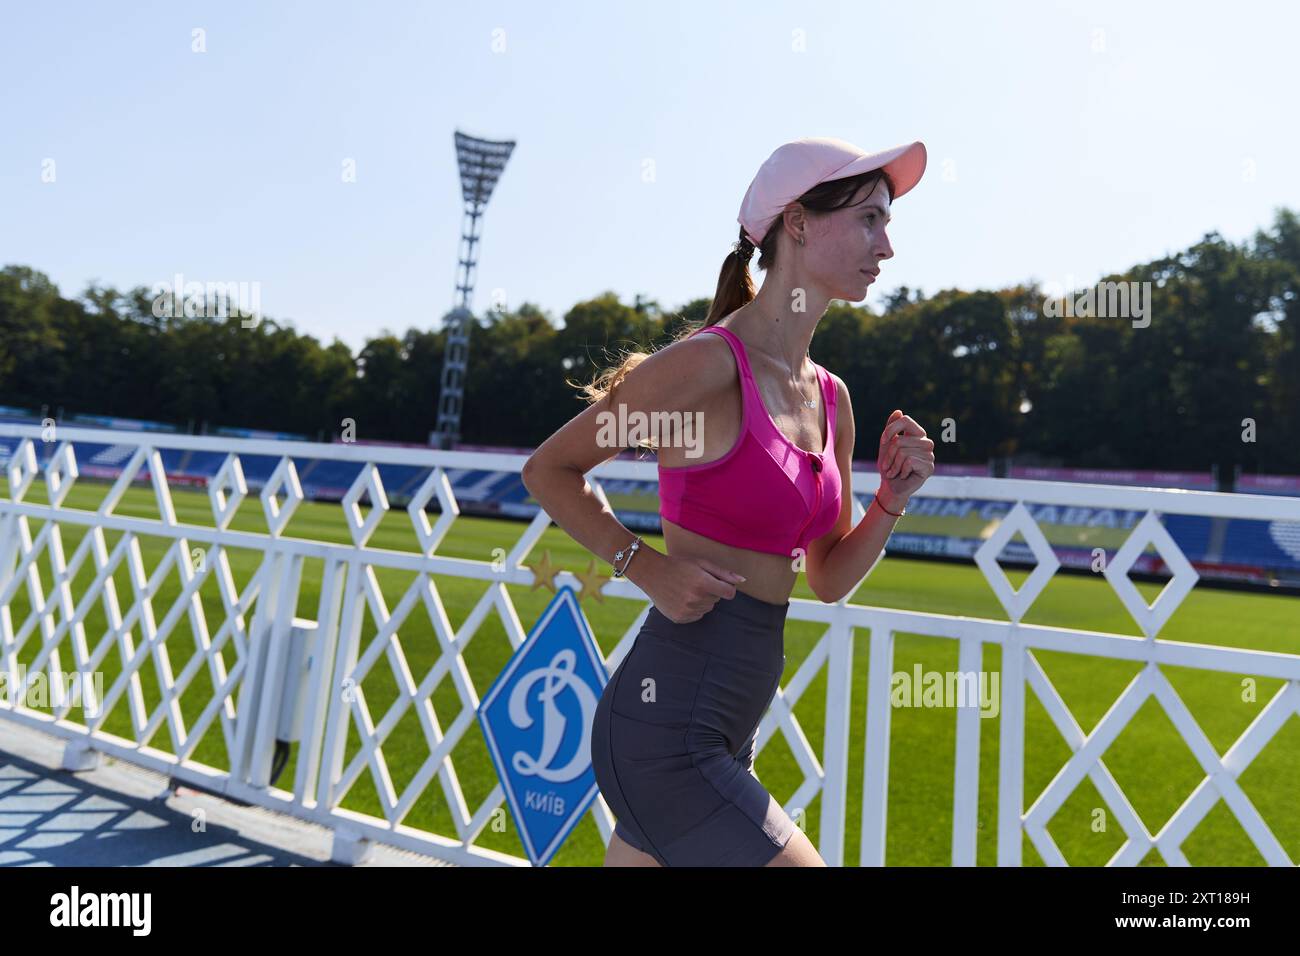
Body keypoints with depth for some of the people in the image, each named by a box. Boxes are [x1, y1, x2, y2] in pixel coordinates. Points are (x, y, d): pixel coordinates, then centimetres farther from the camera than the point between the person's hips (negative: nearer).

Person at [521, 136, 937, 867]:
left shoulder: (832, 398, 10)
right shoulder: (707, 363, -14)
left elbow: (828, 579, 15)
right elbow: (549, 469, -5)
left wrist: (891, 503, 0)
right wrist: (648, 566, -15)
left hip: (726, 729, 8)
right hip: (670, 729, -8)